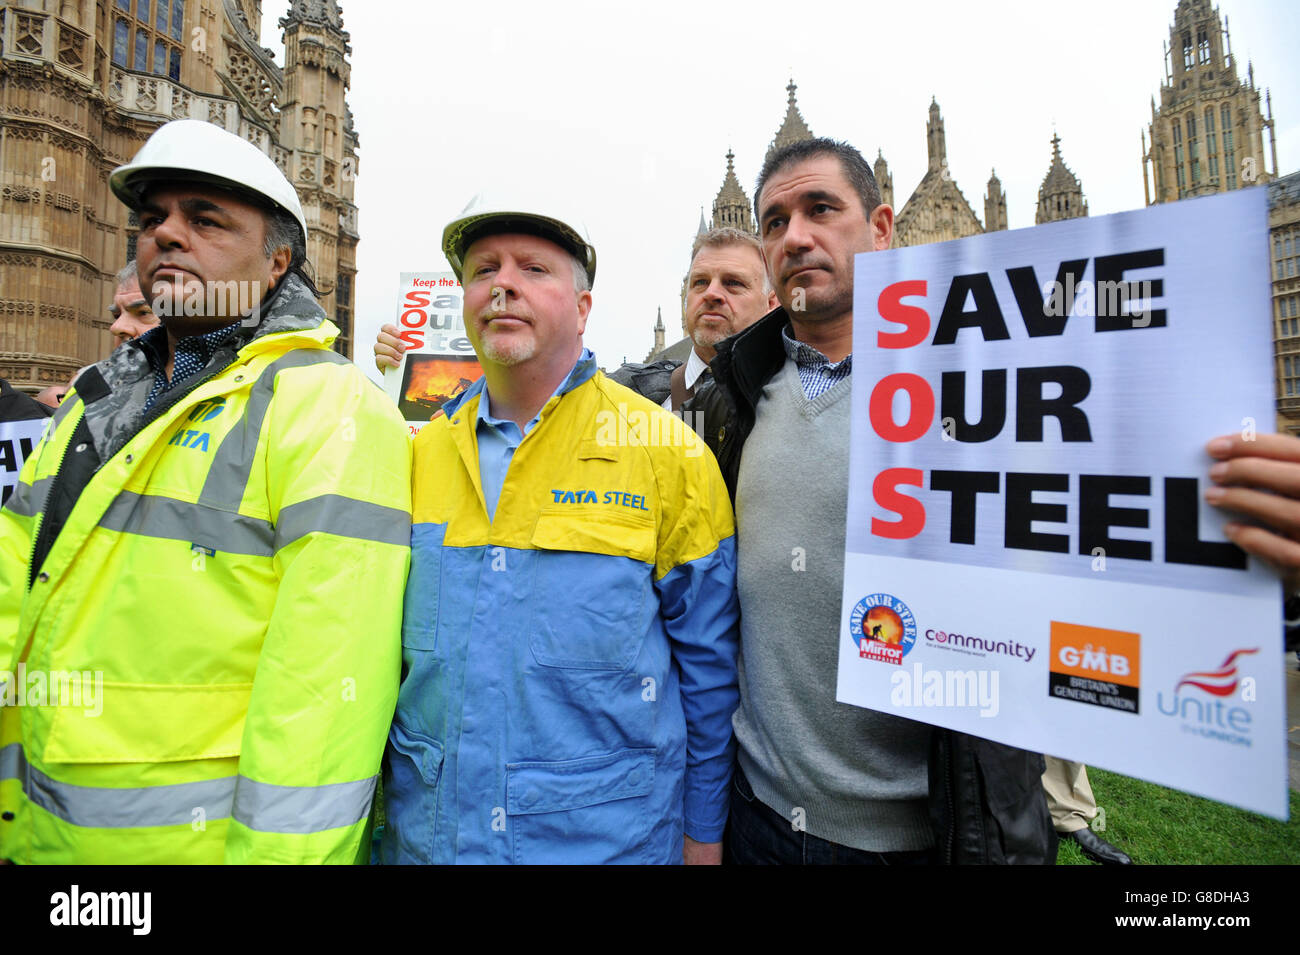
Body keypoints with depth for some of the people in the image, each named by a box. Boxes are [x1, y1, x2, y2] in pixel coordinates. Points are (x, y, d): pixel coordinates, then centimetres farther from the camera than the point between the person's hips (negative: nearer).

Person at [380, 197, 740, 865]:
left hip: (606, 834, -3)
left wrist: (703, 832, -2)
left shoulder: (668, 451, -12)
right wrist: (377, 804, 9)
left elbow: (707, 664, -7)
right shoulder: (420, 454, 0)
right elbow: (387, 645, 9)